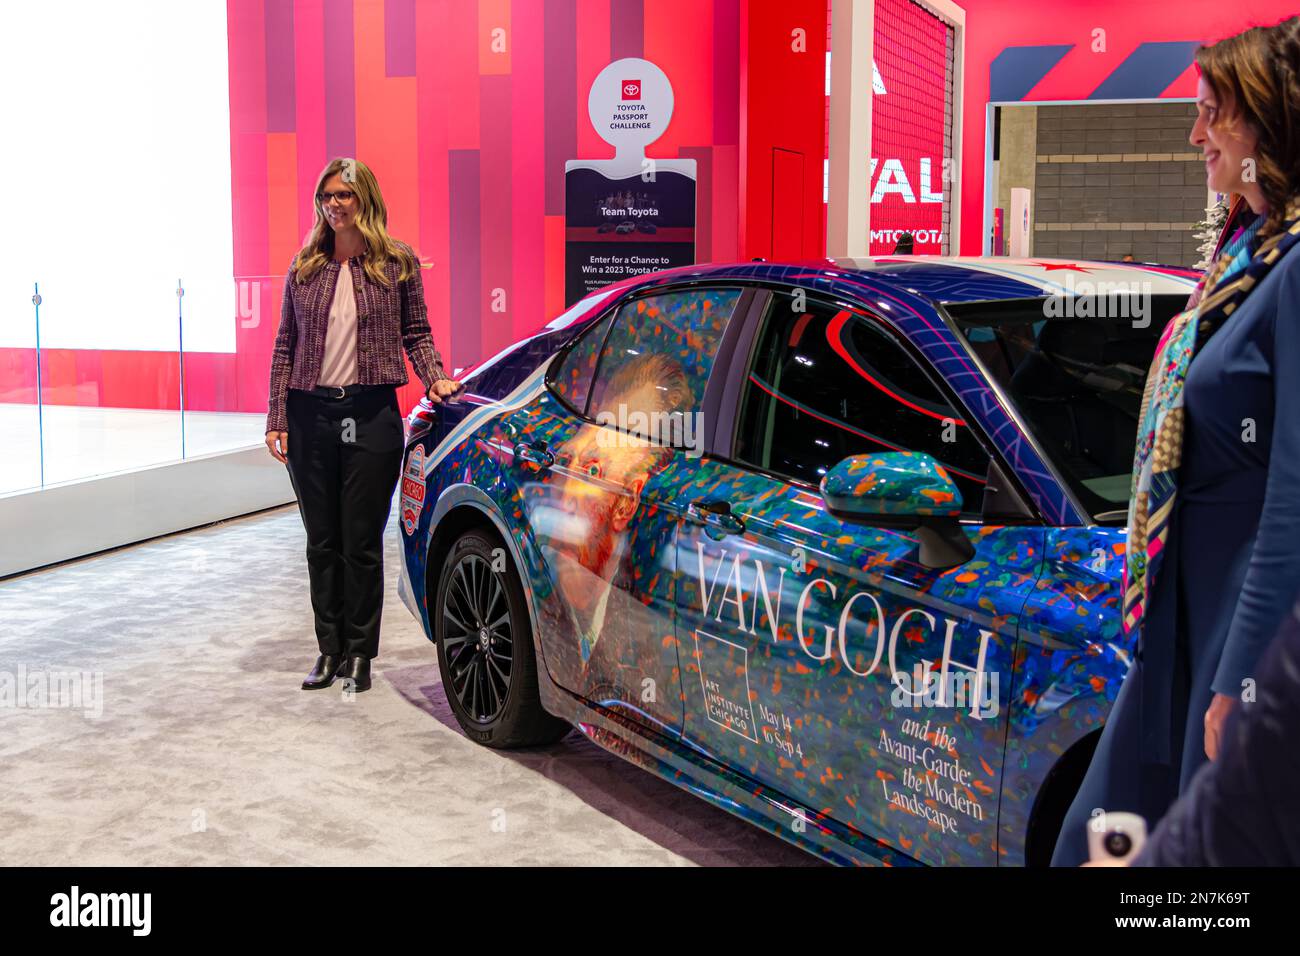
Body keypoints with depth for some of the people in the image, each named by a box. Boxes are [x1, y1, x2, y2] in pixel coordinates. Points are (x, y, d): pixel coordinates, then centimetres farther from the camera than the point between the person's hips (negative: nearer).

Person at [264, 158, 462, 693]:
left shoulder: (399, 262, 2)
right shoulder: (305, 267, 8)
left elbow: (416, 334, 9)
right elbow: (285, 346, 9)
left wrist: (434, 378, -10)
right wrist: (277, 418, 3)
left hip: (372, 413, -2)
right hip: (311, 413, 3)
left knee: (362, 542, 2)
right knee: (322, 540, 9)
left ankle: (360, 653, 14)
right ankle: (330, 650, 21)